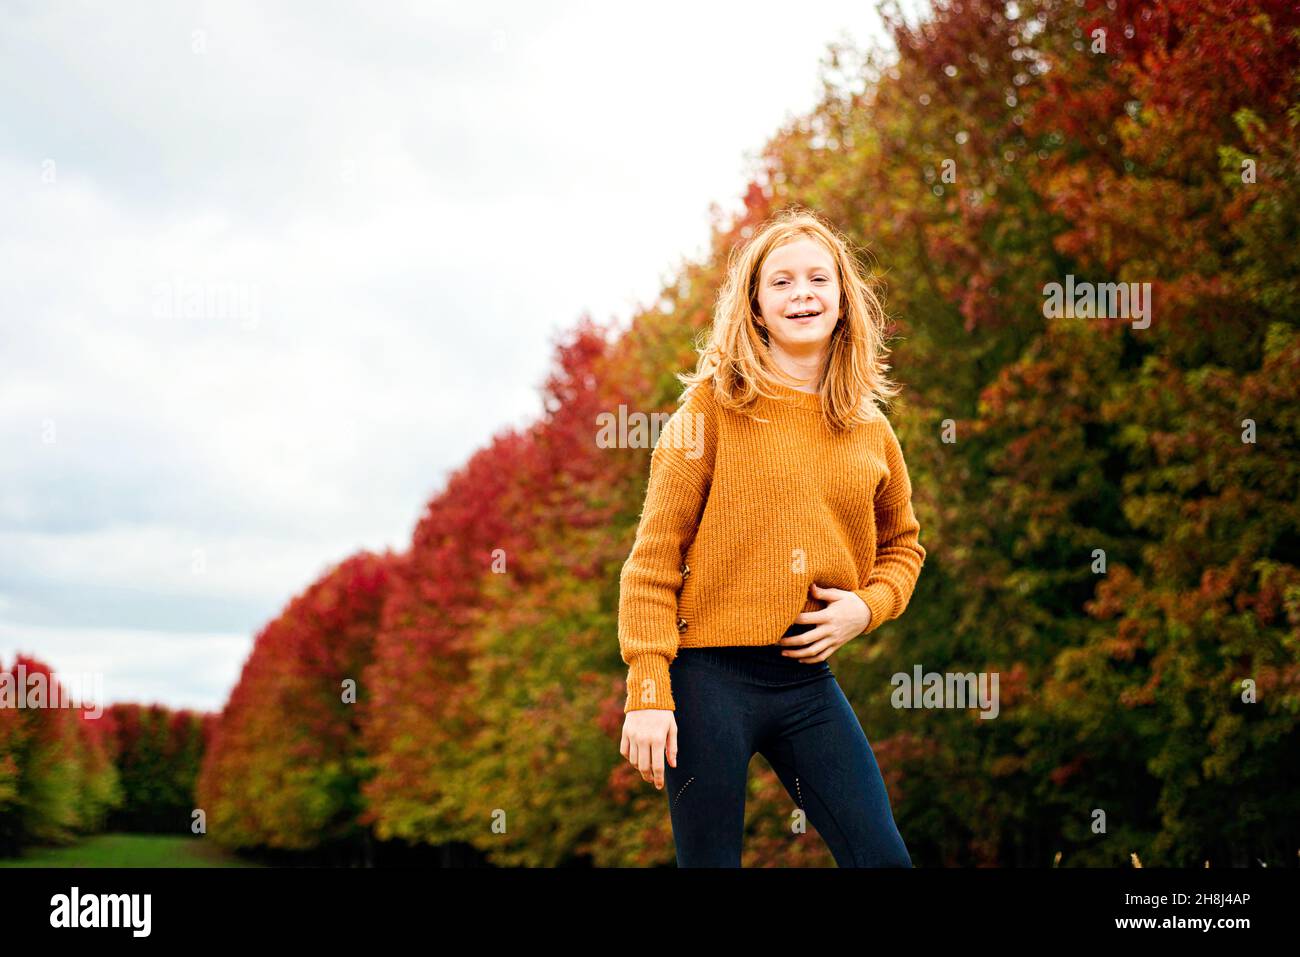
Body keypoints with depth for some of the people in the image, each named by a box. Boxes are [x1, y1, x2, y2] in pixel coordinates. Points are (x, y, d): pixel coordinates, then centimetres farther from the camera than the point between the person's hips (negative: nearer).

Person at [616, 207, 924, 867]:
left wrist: (868, 606, 1)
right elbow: (654, 558, -7)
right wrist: (647, 693, -14)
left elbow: (901, 543, 24)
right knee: (709, 859, 3)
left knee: (882, 858, 1)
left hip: (808, 681, 4)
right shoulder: (715, 405, -4)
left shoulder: (868, 428, 9)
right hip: (710, 674, -4)